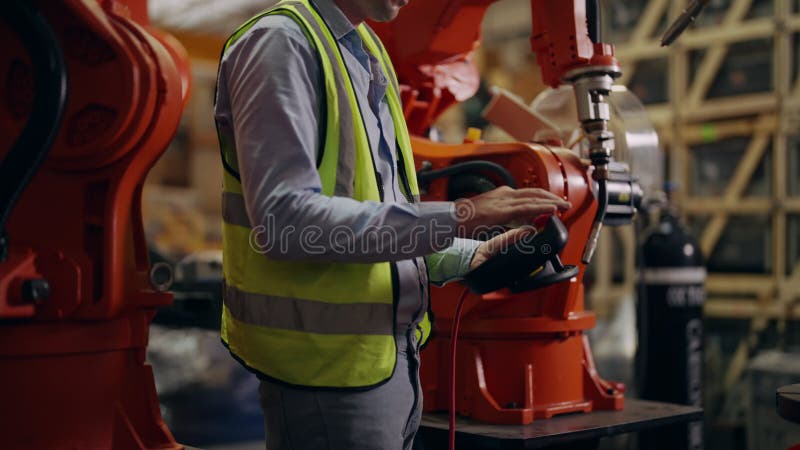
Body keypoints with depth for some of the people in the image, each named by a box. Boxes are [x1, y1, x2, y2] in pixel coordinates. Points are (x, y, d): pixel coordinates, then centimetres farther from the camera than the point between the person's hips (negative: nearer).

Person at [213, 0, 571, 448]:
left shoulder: (370, 52, 15)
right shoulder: (283, 41, -13)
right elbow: (284, 216, -26)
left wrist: (471, 257, 7)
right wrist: (456, 217, -26)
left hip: (395, 355, 9)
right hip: (329, 365, -9)